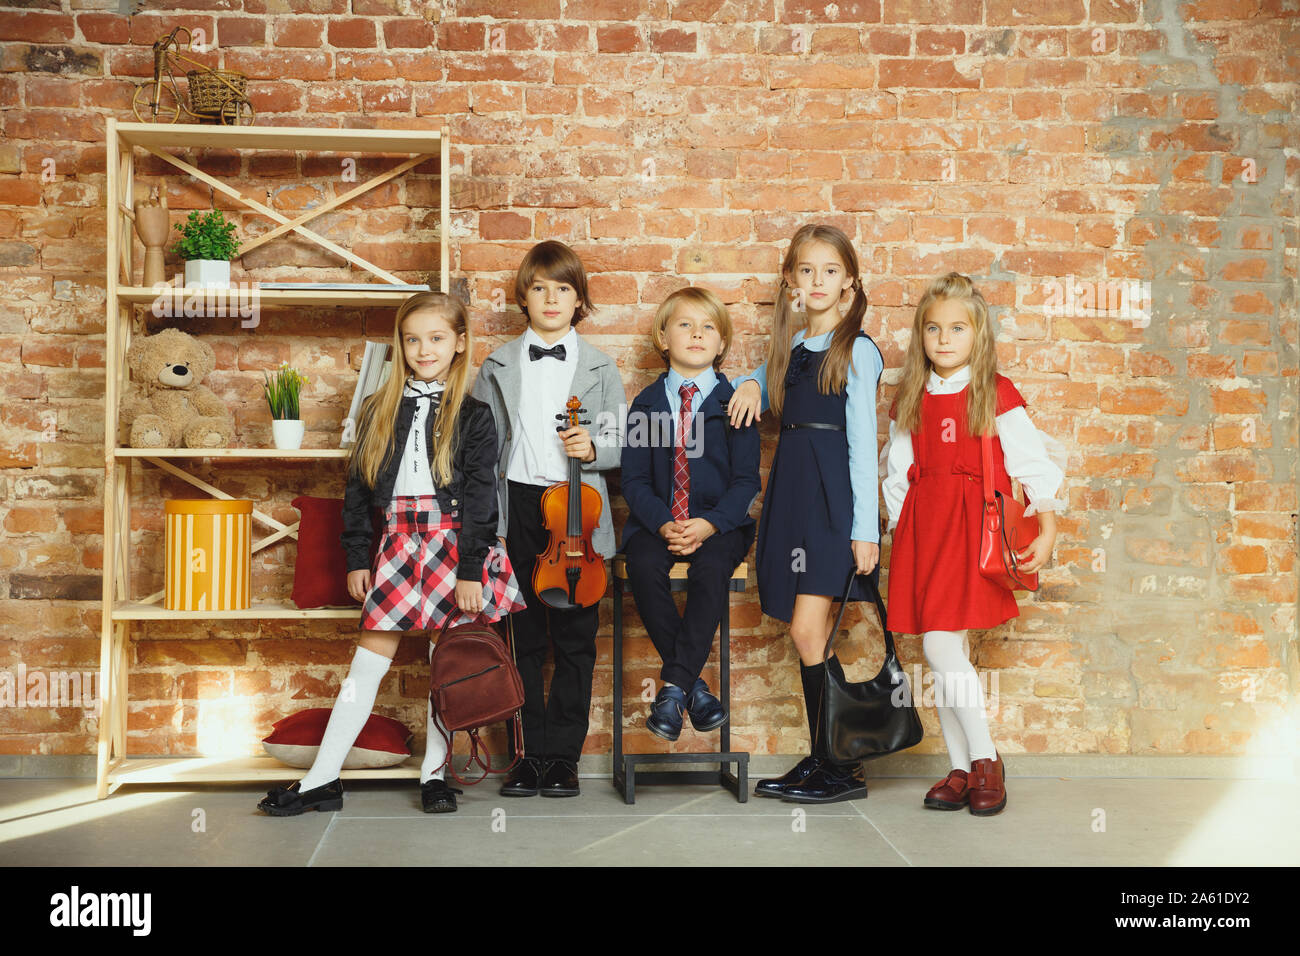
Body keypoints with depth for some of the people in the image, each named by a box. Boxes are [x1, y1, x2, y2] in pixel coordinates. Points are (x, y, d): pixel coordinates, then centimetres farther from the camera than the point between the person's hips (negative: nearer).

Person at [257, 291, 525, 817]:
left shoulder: (472, 416, 0)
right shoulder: (379, 410, 9)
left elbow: (480, 497, -5)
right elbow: (357, 487, 11)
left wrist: (471, 570, -10)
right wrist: (356, 558, 7)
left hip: (452, 543, -2)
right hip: (397, 541, 2)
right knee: (369, 658, 1)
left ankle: (434, 772, 20)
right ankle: (321, 781, 6)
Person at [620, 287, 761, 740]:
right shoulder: (646, 403, 9)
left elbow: (746, 479, -1)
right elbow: (634, 478, 3)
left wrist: (709, 524, -18)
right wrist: (663, 524, -15)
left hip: (717, 524, -1)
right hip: (656, 521, 2)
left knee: (711, 568, -33)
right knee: (644, 567, -29)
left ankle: (673, 686, -23)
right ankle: (693, 684, -16)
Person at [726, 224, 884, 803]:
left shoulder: (857, 350, -3)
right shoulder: (788, 347, 15)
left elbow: (862, 441, -8)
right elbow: (768, 387, 38)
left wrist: (865, 528, -13)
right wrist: (751, 383, 12)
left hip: (833, 493, -6)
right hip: (790, 489, 6)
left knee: (807, 629, -12)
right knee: (807, 634, 7)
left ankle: (841, 768, 0)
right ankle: (819, 760, 15)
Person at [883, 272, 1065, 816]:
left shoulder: (997, 395, 0)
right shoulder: (909, 402, 11)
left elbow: (1030, 461, -3)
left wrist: (1047, 530, -11)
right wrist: (900, 532, 9)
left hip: (973, 523, -4)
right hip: (922, 526, 4)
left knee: (940, 644, -14)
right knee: (942, 651, 5)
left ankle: (984, 760, 3)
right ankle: (962, 770, 15)